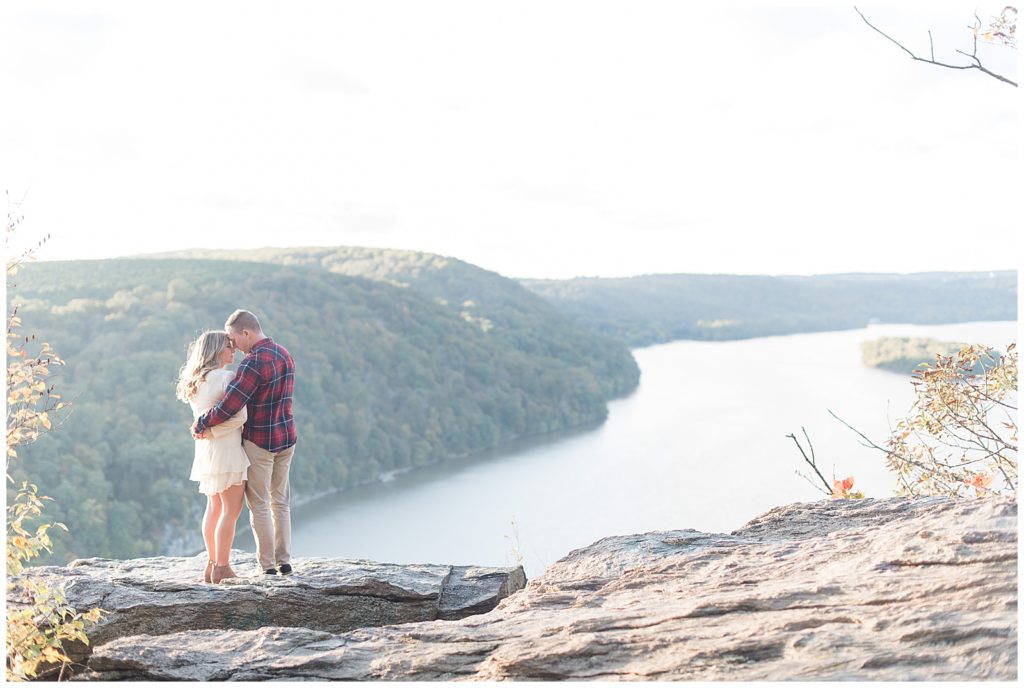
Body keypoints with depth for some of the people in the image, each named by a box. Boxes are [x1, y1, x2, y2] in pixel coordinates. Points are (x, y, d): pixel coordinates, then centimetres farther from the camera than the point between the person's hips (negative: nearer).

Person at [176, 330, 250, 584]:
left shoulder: (196, 381, 12)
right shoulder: (226, 377, -14)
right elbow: (240, 416, -19)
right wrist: (213, 431, -5)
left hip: (206, 450, 9)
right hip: (226, 448, -9)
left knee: (214, 508, 15)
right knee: (231, 509, -4)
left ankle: (212, 564, 18)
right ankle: (222, 567, -3)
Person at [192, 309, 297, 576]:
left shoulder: (253, 363, -21)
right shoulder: (284, 355, 7)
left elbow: (229, 406, -27)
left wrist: (199, 425, -10)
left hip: (259, 443, -8)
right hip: (286, 439, 8)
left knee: (259, 506, 3)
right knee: (280, 502, 16)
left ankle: (268, 566, 7)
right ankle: (284, 561, 18)